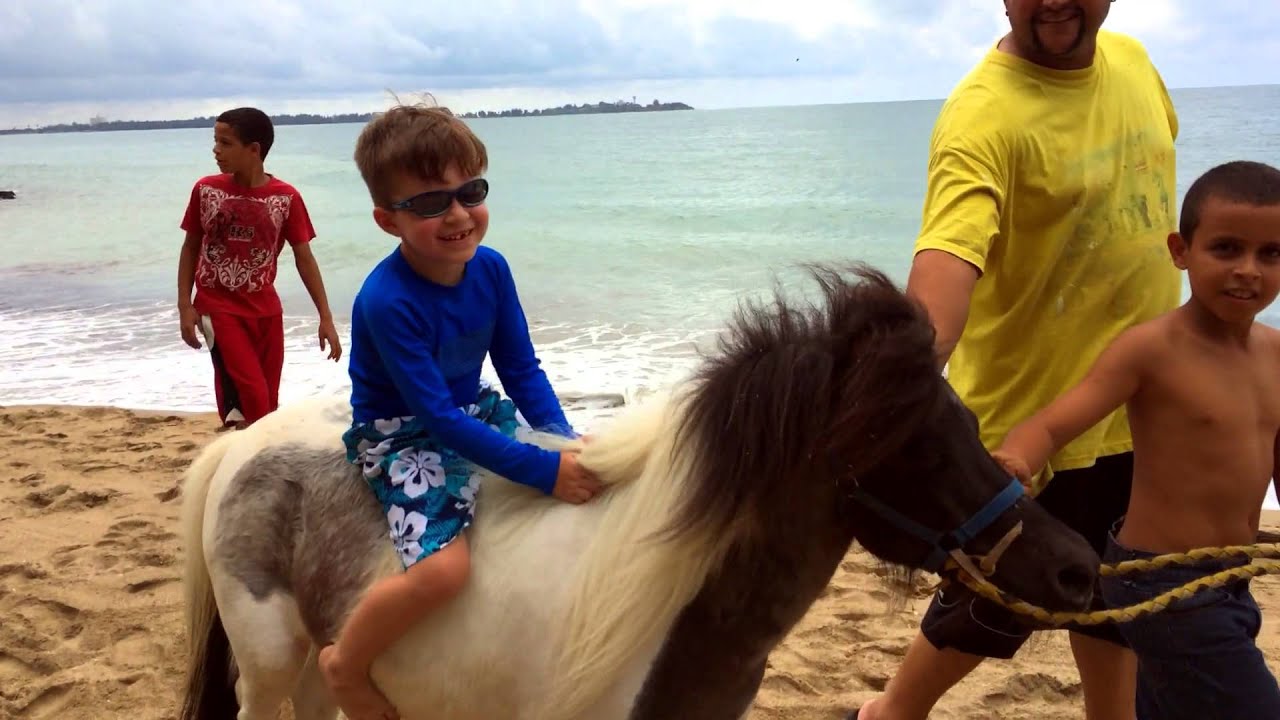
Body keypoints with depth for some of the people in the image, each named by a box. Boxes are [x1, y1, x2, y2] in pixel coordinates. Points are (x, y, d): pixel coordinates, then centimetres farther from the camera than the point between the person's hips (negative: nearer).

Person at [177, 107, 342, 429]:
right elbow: (190, 247, 5)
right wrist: (184, 306, -3)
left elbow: (304, 258, -2)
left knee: (268, 401, 8)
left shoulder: (286, 198, -7)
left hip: (266, 310, 2)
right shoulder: (205, 190, -5)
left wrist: (325, 318, -4)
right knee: (250, 395, -14)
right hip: (218, 307, -2)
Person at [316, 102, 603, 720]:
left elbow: (522, 369, 1)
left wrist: (565, 440, -15)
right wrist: (545, 469, -33)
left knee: (591, 470, 9)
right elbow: (439, 417, -29)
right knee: (444, 567, -29)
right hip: (403, 438, -7)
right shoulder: (387, 301, -28)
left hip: (476, 411, 8)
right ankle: (345, 664, 0)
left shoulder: (491, 268, -8)